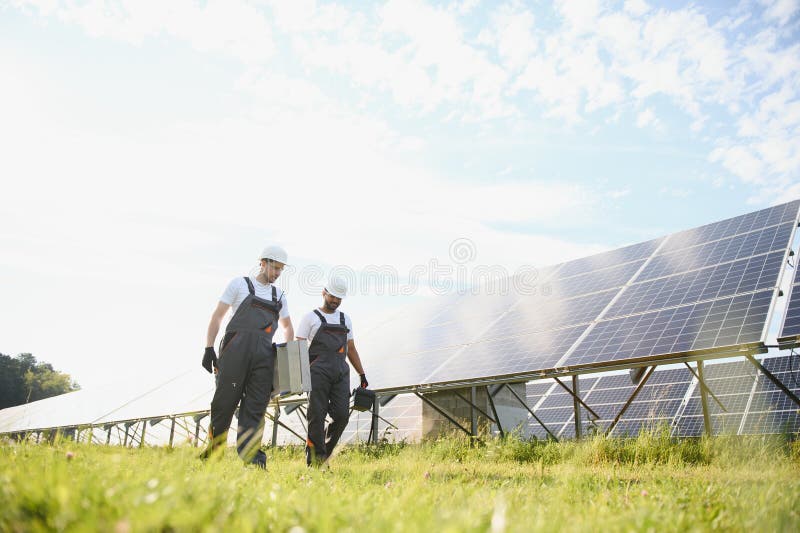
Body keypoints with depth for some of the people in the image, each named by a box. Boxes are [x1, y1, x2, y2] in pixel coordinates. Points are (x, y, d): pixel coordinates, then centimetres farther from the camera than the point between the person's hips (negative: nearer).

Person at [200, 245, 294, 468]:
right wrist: (209, 348, -3)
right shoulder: (240, 284, 10)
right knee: (225, 401, -4)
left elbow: (287, 326, 33)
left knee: (255, 407, -5)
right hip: (236, 349, -4)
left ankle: (252, 457, -11)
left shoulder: (279, 295, 23)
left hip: (264, 356, 4)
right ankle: (212, 451, 12)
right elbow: (217, 316, 6)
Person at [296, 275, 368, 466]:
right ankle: (315, 457, 4)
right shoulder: (310, 318, 9)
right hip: (318, 373, -4)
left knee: (342, 415, -5)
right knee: (317, 415, -4)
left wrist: (362, 374, 19)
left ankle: (324, 452, 14)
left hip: (341, 373, 4)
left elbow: (351, 349, 25)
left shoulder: (345, 319, 23)